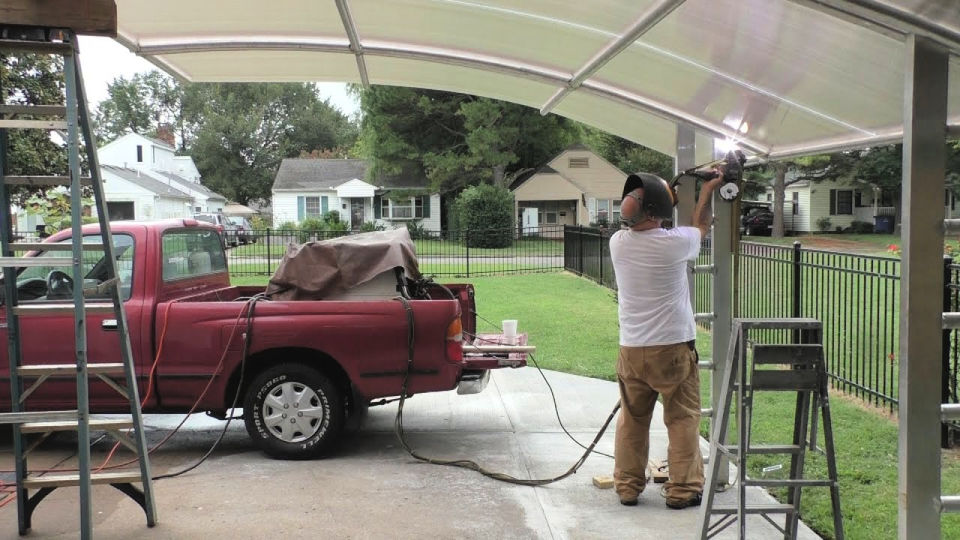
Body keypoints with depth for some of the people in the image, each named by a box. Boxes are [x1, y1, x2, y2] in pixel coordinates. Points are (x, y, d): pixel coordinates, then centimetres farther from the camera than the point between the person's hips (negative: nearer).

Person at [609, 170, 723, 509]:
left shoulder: (617, 243, -4)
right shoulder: (674, 243, -16)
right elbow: (701, 226, 8)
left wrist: (667, 198, 26)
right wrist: (707, 191, 23)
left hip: (631, 349, 4)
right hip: (672, 348, -4)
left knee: (632, 419, 15)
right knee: (683, 419, 8)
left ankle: (627, 487, 22)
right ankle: (683, 490, 14)